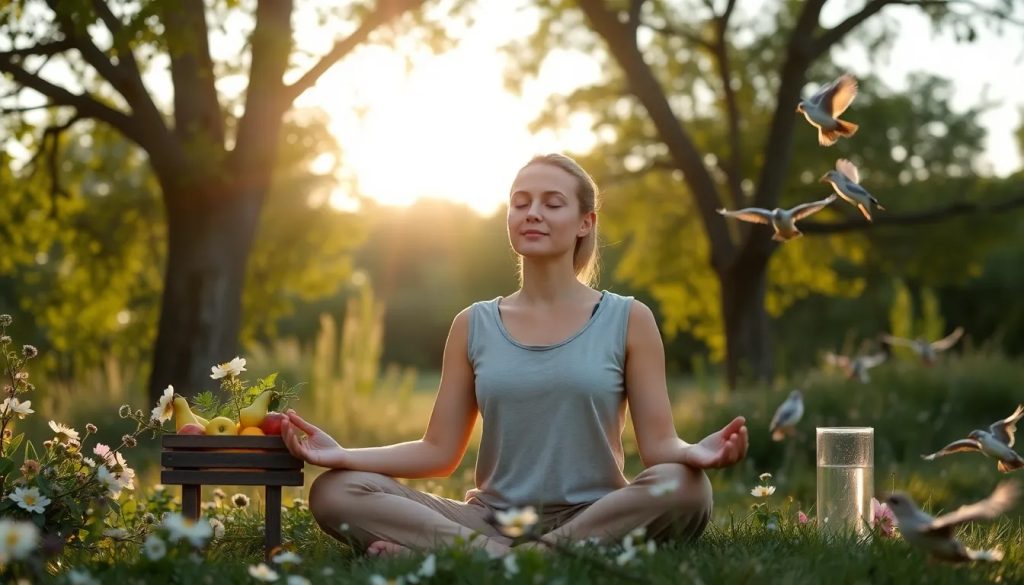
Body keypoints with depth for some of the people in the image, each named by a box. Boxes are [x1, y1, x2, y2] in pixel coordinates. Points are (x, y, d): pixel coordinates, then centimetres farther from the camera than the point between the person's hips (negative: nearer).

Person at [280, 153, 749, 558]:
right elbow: (439, 452, 8)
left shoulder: (627, 320, 5)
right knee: (334, 493, -18)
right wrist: (343, 454, -7)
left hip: (595, 517, -1)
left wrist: (694, 452, -25)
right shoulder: (474, 326, 11)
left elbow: (658, 444, 0)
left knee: (685, 489, -36)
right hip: (492, 516, 1)